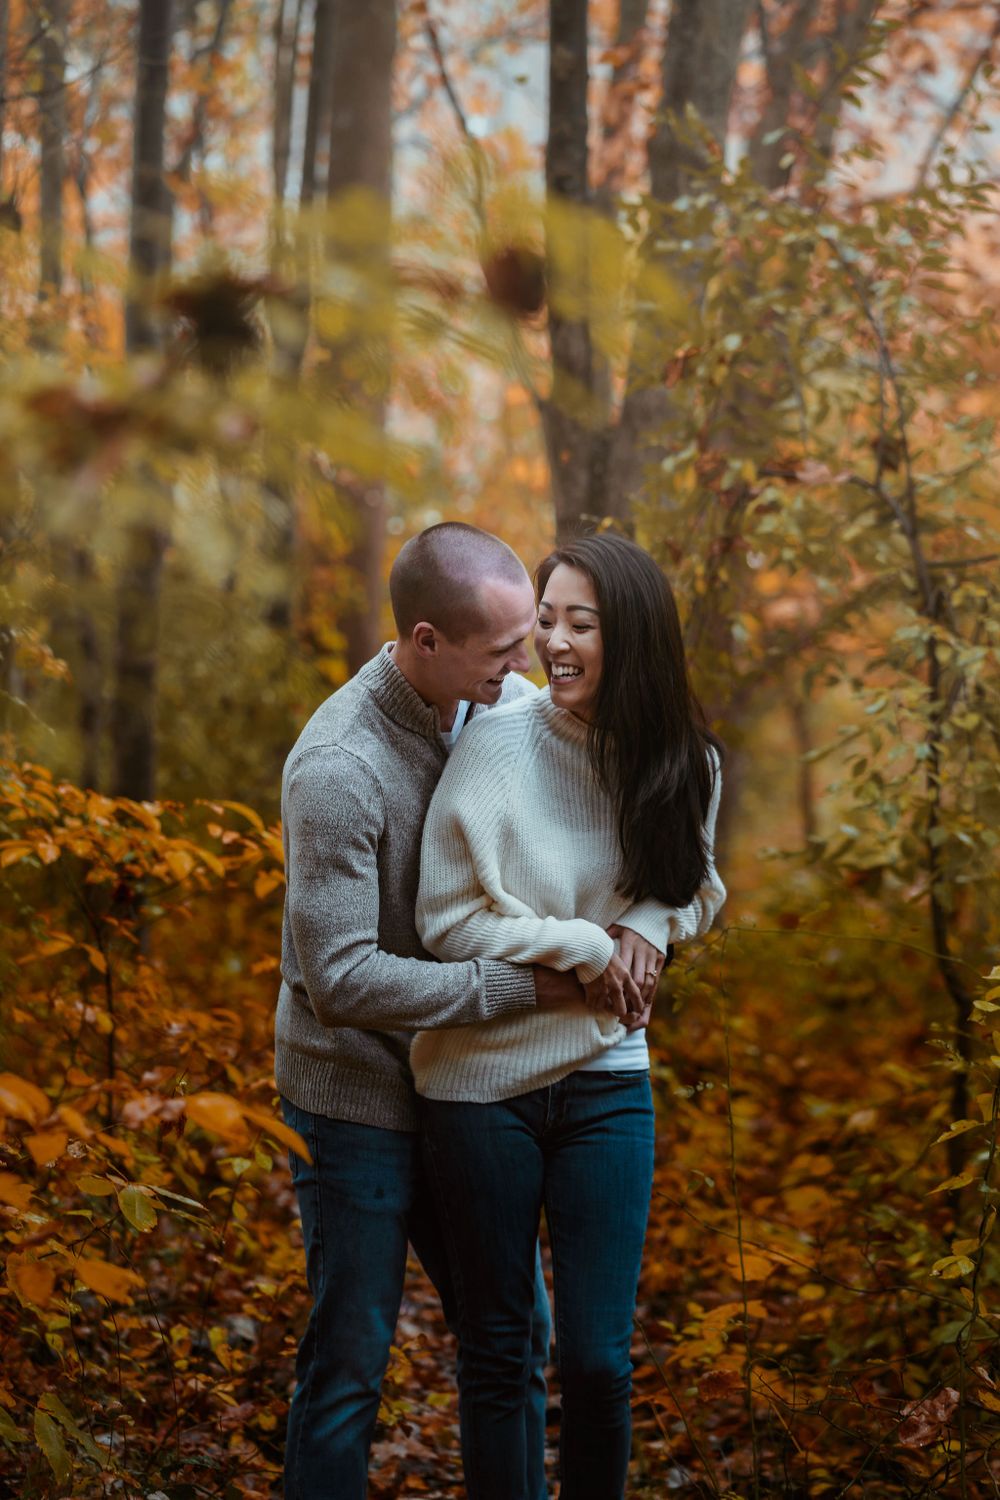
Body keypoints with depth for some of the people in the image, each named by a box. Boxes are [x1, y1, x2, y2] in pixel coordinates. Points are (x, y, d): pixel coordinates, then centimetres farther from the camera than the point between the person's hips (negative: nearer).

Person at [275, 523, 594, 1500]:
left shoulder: (508, 706, -5)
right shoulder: (337, 768, -25)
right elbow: (341, 980, -27)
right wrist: (520, 987, -23)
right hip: (358, 1097, -7)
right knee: (351, 1361, 3)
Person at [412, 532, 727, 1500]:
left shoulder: (684, 764, -2)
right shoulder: (495, 743, -13)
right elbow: (445, 919, -10)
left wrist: (646, 928, -7)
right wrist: (586, 946, -13)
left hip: (605, 1077, 2)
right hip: (482, 1078, -2)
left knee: (598, 1357, 2)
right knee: (496, 1349, 9)